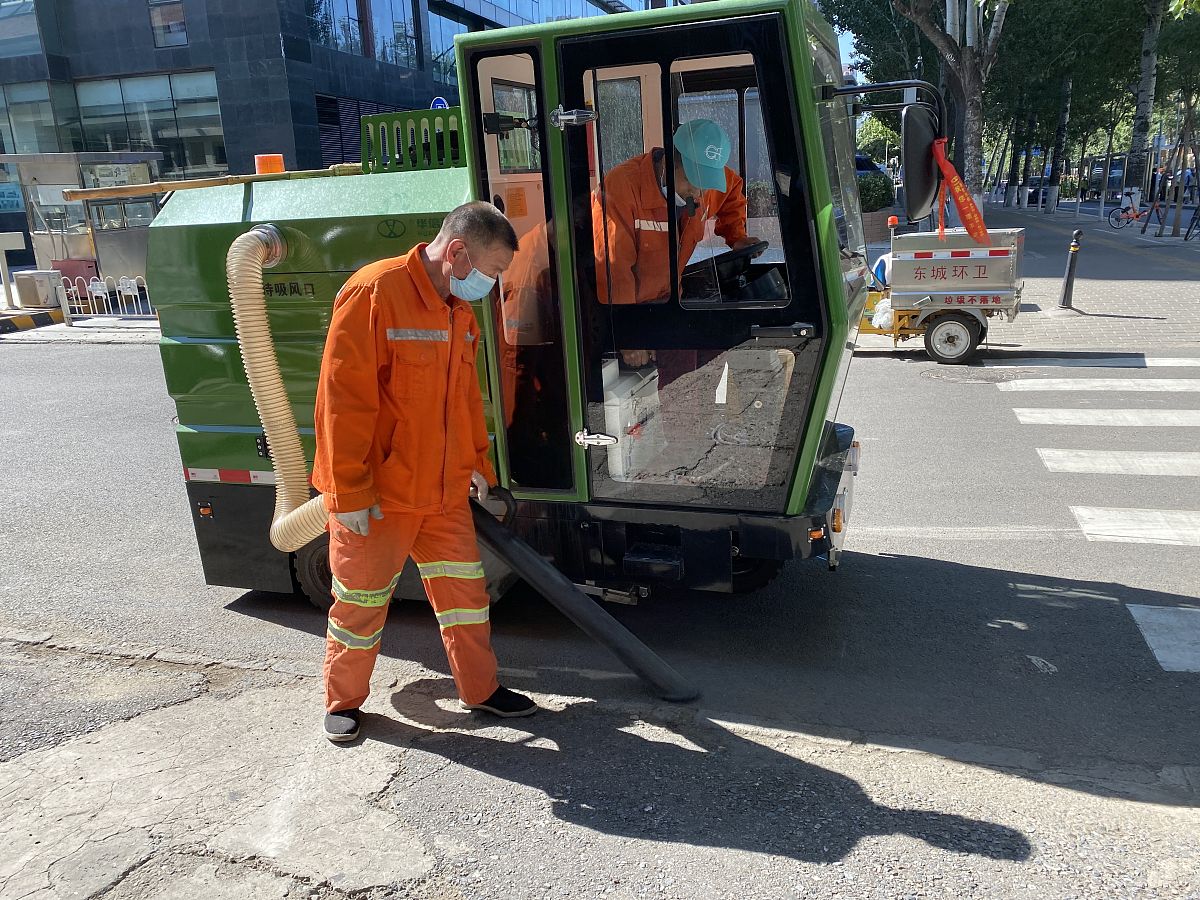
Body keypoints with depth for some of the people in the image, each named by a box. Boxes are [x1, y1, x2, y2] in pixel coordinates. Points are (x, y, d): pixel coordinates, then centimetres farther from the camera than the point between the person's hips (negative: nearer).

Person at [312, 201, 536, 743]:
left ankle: (481, 690, 31)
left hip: (445, 491, 7)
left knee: (465, 591, 13)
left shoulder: (459, 311, 9)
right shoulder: (374, 293, -18)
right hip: (378, 495, -7)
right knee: (361, 602, 9)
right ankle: (343, 702, 31)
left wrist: (476, 462, 15)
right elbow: (343, 397, -20)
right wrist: (350, 490, -19)